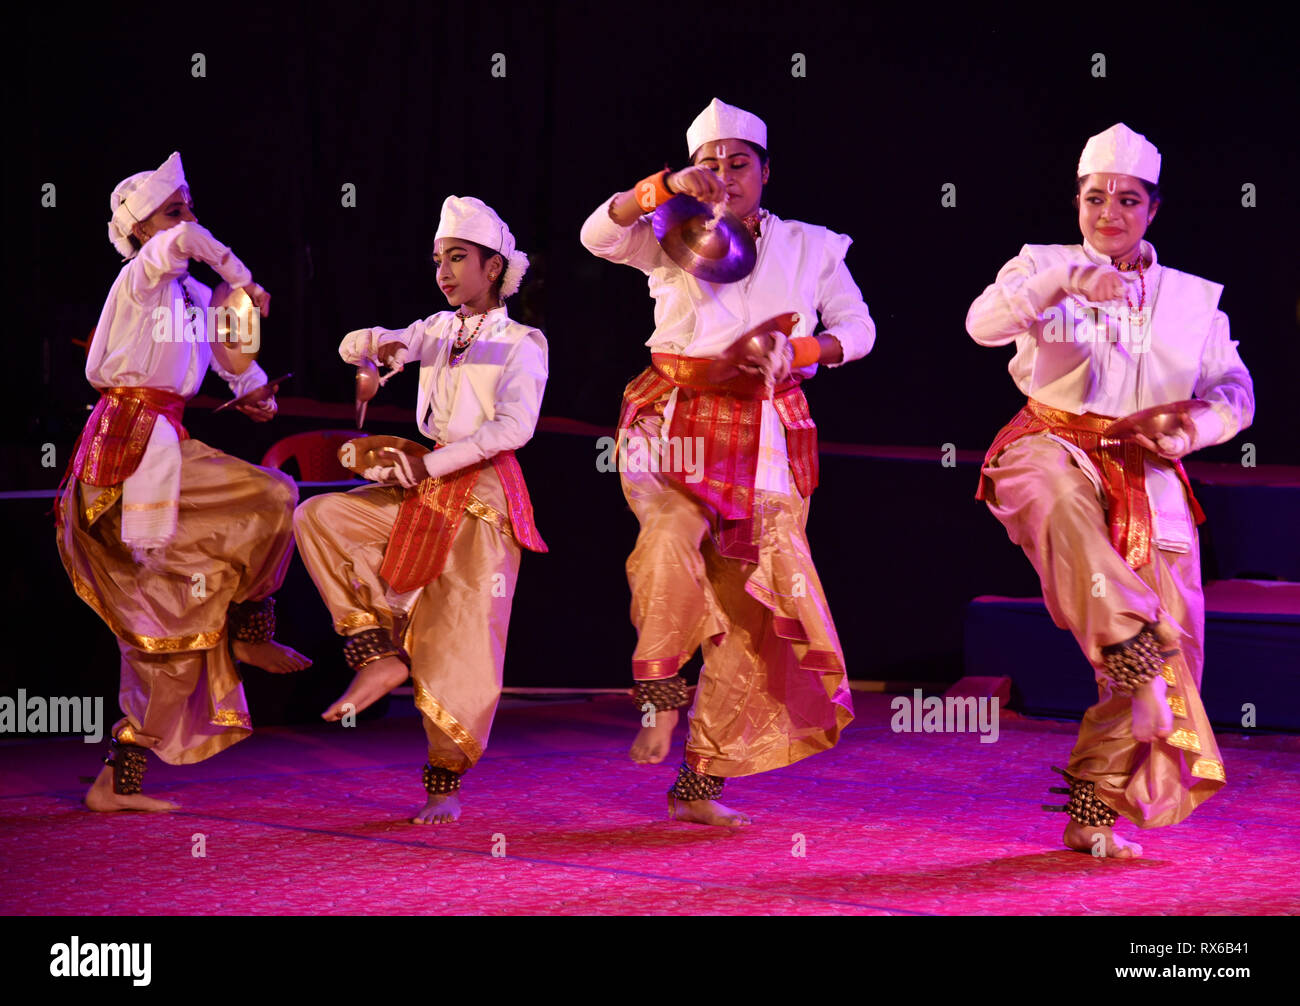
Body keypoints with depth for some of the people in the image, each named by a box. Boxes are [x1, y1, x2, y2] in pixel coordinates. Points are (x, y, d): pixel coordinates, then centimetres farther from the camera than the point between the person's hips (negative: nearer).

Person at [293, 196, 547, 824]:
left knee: (461, 640, -8)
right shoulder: (435, 331, 14)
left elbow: (514, 425, -18)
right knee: (319, 518, -12)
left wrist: (431, 464, -21)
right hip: (423, 492, 6)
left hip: (483, 495, -6)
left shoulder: (521, 343, -3)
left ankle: (446, 783, 2)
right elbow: (352, 348, 12)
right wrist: (377, 345, -13)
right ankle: (380, 656, -11)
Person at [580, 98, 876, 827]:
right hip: (679, 424, -2)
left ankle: (701, 783, 8)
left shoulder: (810, 247, 11)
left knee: (750, 609, 0)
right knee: (672, 538, -35)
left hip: (767, 437, 2)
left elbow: (858, 328, 8)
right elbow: (598, 234, -12)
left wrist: (794, 352, -11)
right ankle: (660, 688, -16)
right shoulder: (672, 238, 6)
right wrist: (666, 188, -28)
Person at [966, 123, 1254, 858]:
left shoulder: (1194, 298, 15)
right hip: (1058, 448, -3)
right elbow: (984, 323, -11)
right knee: (1053, 493, -43)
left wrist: (1192, 429, -10)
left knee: (1170, 654, -3)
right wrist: (1066, 280, -26)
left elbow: (1235, 393, 12)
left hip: (1148, 482, 3)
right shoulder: (1045, 267, 8)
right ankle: (1123, 636, -50)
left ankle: (1096, 810, 9)